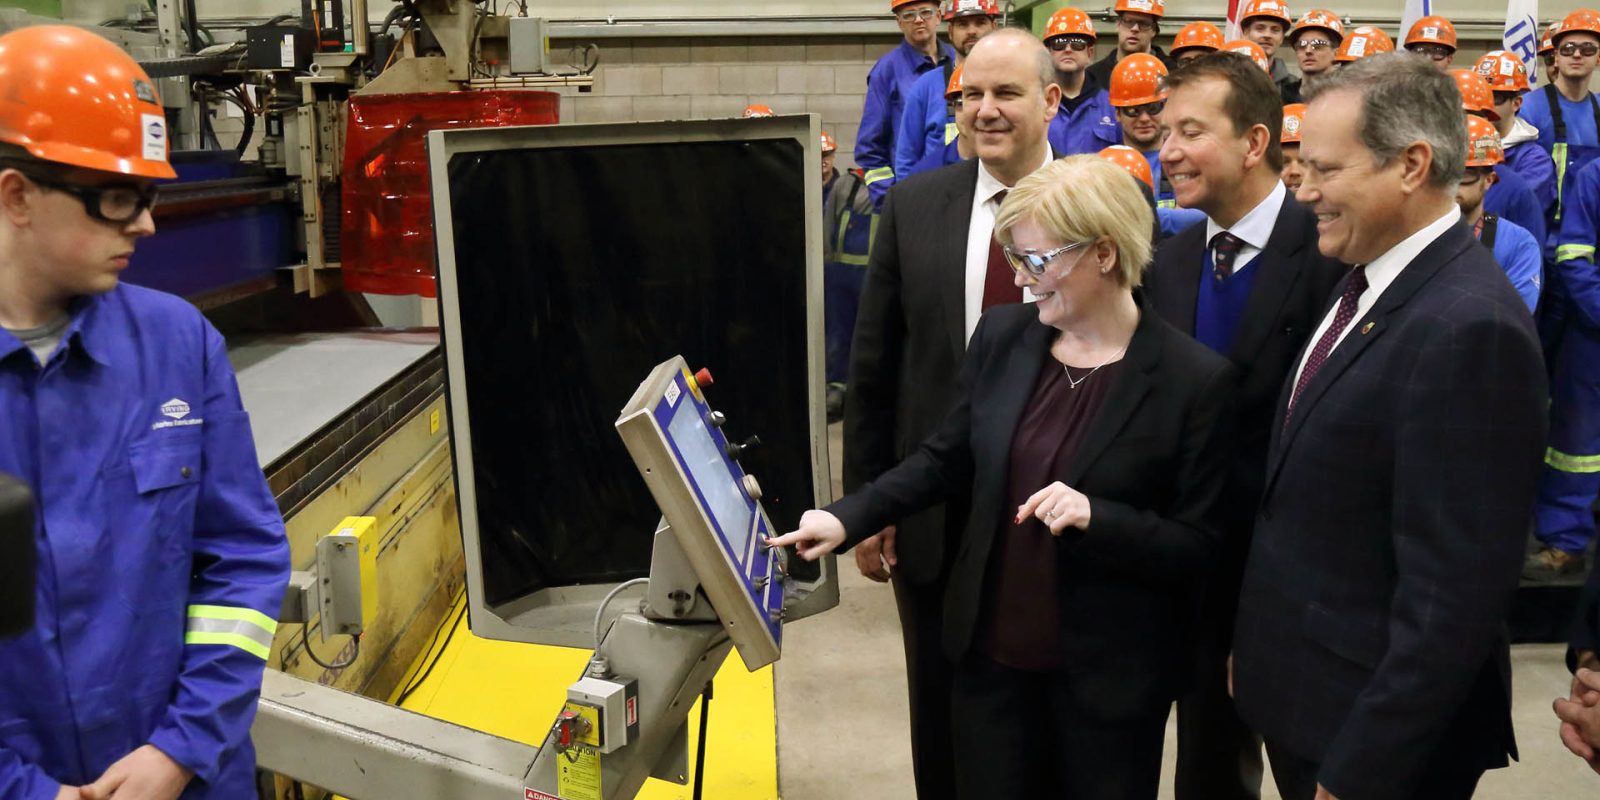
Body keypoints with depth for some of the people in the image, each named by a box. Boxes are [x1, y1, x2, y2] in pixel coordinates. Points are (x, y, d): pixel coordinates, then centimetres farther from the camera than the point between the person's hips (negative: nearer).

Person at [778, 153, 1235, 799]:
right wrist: (847, 519, -4)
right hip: (992, 650, 4)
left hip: (1109, 671, -3)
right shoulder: (1002, 335, -2)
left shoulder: (1195, 379, -15)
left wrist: (1096, 517, -27)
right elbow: (945, 459, 7)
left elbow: (1198, 547, -11)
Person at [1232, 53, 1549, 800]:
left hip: (1376, 725, -8)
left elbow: (1454, 598, -26)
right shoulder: (1366, 281, 4)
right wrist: (1254, 643, 13)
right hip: (1303, 694, 8)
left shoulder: (1467, 328, -25)